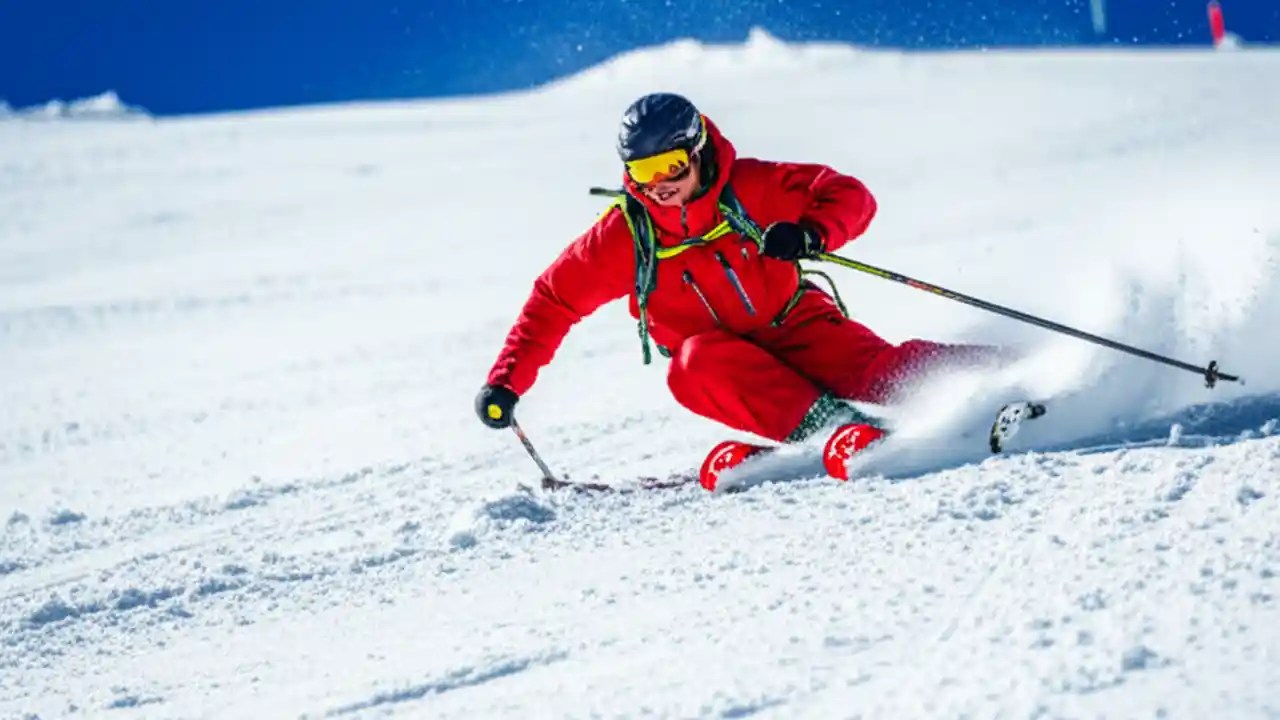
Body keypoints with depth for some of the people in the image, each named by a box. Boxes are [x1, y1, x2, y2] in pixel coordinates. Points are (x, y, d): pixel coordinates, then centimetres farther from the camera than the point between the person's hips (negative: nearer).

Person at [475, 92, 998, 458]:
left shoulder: (749, 189, -13)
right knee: (696, 364, -35)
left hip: (794, 324, -1)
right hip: (725, 366, 1)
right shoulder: (624, 237, -9)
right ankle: (821, 421, -46)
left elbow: (851, 197, -11)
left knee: (882, 372, -27)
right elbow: (555, 299, 0)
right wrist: (506, 382, -7)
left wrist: (810, 235, -32)